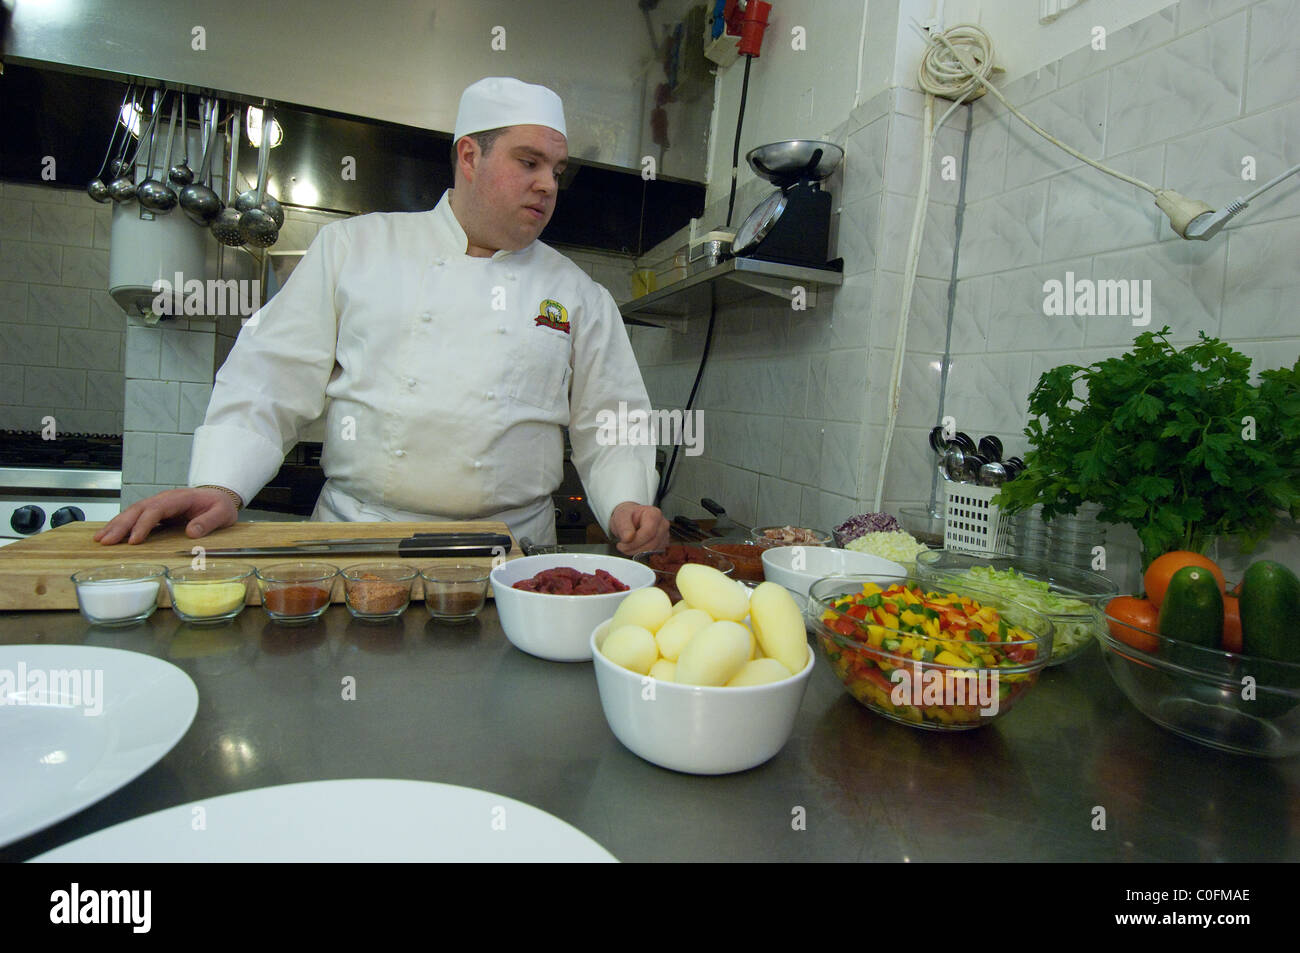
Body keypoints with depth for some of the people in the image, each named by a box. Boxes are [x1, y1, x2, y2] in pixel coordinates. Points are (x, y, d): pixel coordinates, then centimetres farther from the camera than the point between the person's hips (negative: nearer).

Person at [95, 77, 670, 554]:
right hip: (353, 542, 0)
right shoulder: (354, 248, 9)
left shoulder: (580, 296, 11)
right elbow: (272, 377, 7)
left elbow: (610, 424, 11)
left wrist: (627, 503, -6)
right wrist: (221, 484, -4)